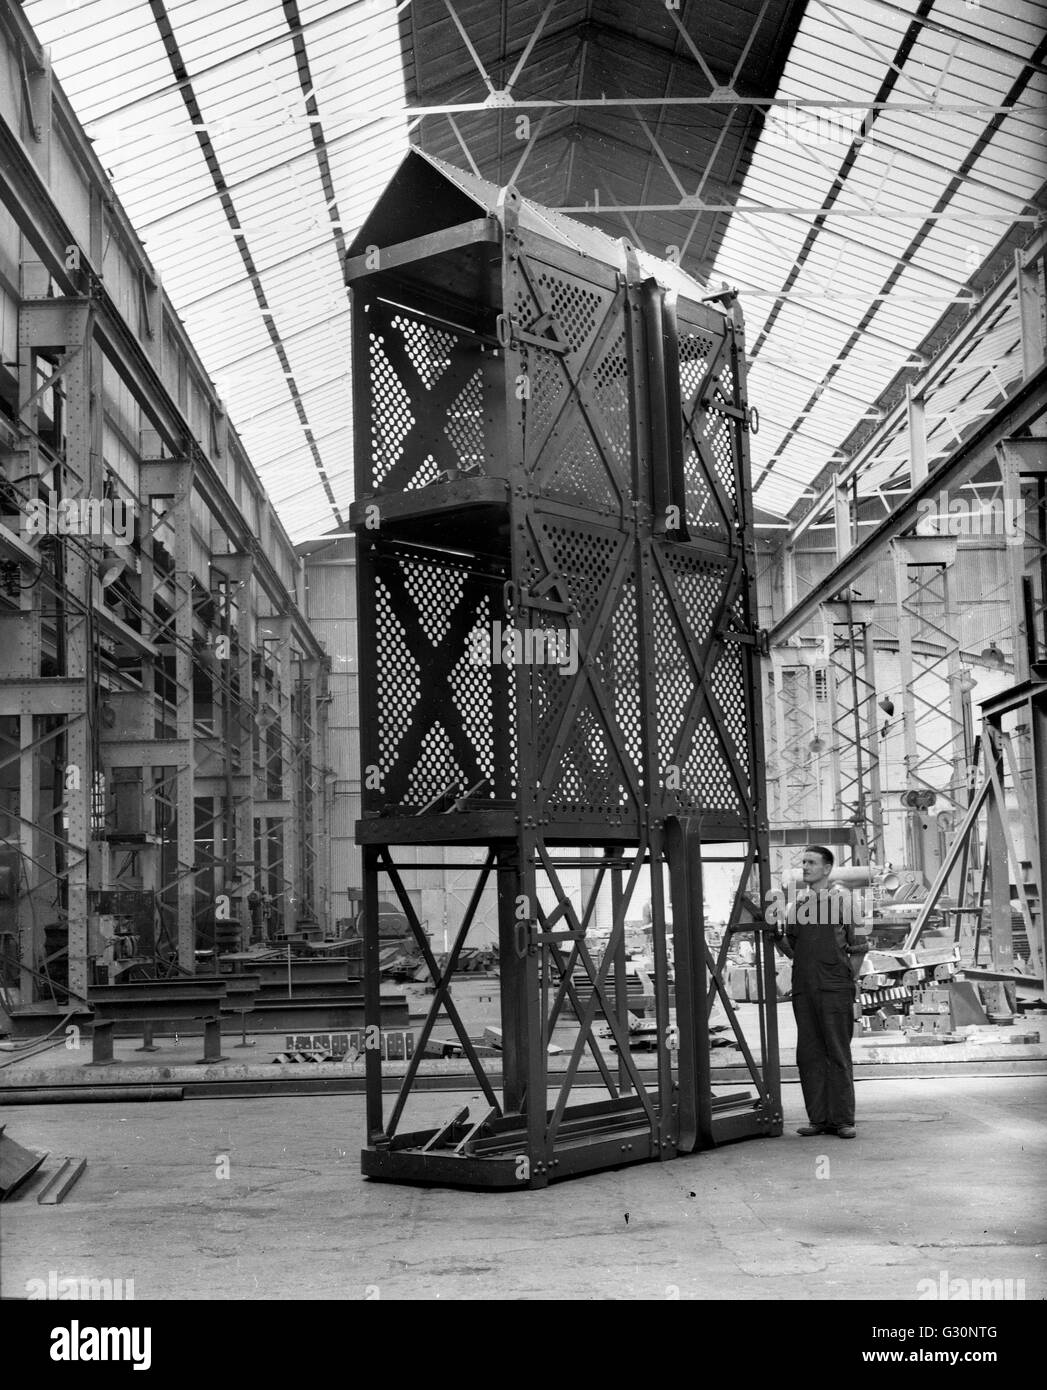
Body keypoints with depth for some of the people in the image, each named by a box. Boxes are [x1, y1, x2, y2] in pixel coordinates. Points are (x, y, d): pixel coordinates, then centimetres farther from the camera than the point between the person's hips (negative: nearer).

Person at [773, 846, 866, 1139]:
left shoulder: (843, 900, 2)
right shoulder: (797, 904, 14)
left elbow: (858, 948, 3)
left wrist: (849, 980, -4)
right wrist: (778, 937, -1)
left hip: (835, 991, -5)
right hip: (803, 990, 5)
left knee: (838, 1055, -3)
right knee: (809, 1055, 5)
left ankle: (843, 1120, 2)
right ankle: (819, 1119, 11)